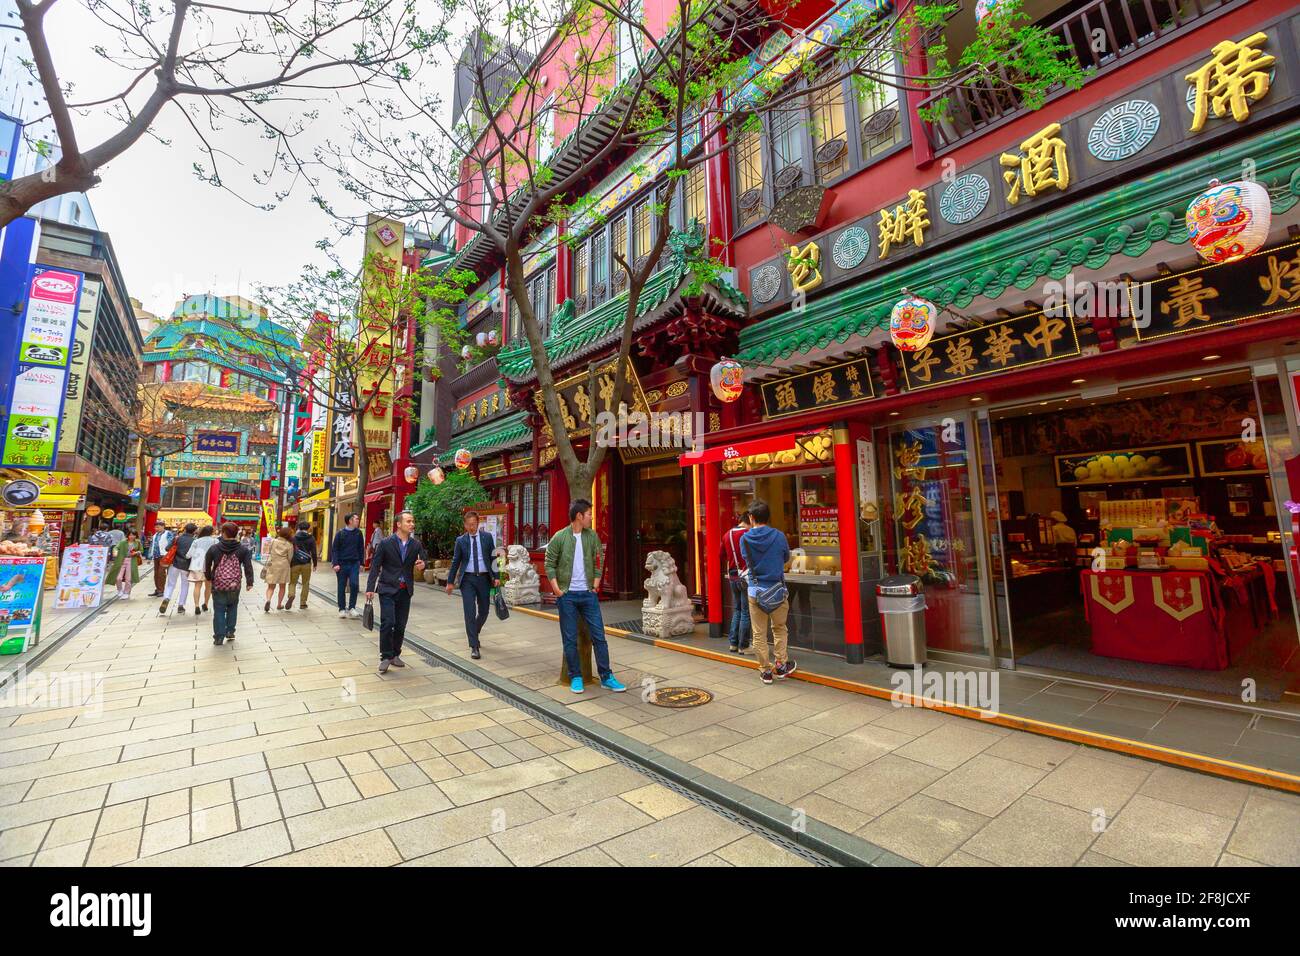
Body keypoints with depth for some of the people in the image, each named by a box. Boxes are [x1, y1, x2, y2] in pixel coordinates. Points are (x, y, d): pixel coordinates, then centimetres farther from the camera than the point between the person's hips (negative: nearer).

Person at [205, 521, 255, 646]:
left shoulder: (214, 548, -5)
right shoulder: (243, 549, -5)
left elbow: (207, 565, 4)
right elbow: (248, 567, -7)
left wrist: (208, 578, 20)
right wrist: (249, 582, -1)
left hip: (218, 585, -1)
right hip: (234, 586, 1)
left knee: (219, 610, 7)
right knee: (232, 607, 20)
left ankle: (219, 637, 7)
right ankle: (230, 632, 19)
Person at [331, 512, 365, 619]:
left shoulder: (358, 532, 5)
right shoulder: (340, 533, -3)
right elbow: (334, 549, -2)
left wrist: (361, 563, 7)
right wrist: (335, 564, -10)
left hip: (354, 563, 1)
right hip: (342, 564, -1)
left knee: (354, 584, -12)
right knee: (342, 587, 7)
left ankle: (351, 607, 2)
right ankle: (342, 609, 19)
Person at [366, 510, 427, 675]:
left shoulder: (416, 545, 3)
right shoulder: (386, 543, -6)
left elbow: (422, 562, 10)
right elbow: (375, 566, -4)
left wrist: (421, 566, -16)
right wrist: (370, 588, -9)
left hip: (405, 591, 3)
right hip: (388, 589, -3)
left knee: (401, 626, 8)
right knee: (387, 623, -11)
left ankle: (395, 655, 24)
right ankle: (386, 657, 4)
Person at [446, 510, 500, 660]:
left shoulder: (487, 537, 2)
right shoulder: (461, 540, 2)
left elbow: (493, 557, 3)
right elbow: (455, 562, 7)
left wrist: (496, 577, -4)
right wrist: (450, 581, 6)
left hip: (484, 578, 1)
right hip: (467, 578, -1)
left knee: (484, 611, 10)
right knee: (470, 612, -7)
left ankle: (474, 633, 38)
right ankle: (474, 646, -2)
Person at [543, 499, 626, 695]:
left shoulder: (592, 536, 3)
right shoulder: (559, 537, -6)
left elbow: (599, 561, 9)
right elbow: (550, 565, -4)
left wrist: (595, 585, 2)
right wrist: (557, 590, -9)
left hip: (589, 594, 3)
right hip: (567, 595, -3)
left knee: (599, 636, 4)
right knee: (570, 640, 5)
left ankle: (606, 677, 14)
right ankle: (575, 677, 20)